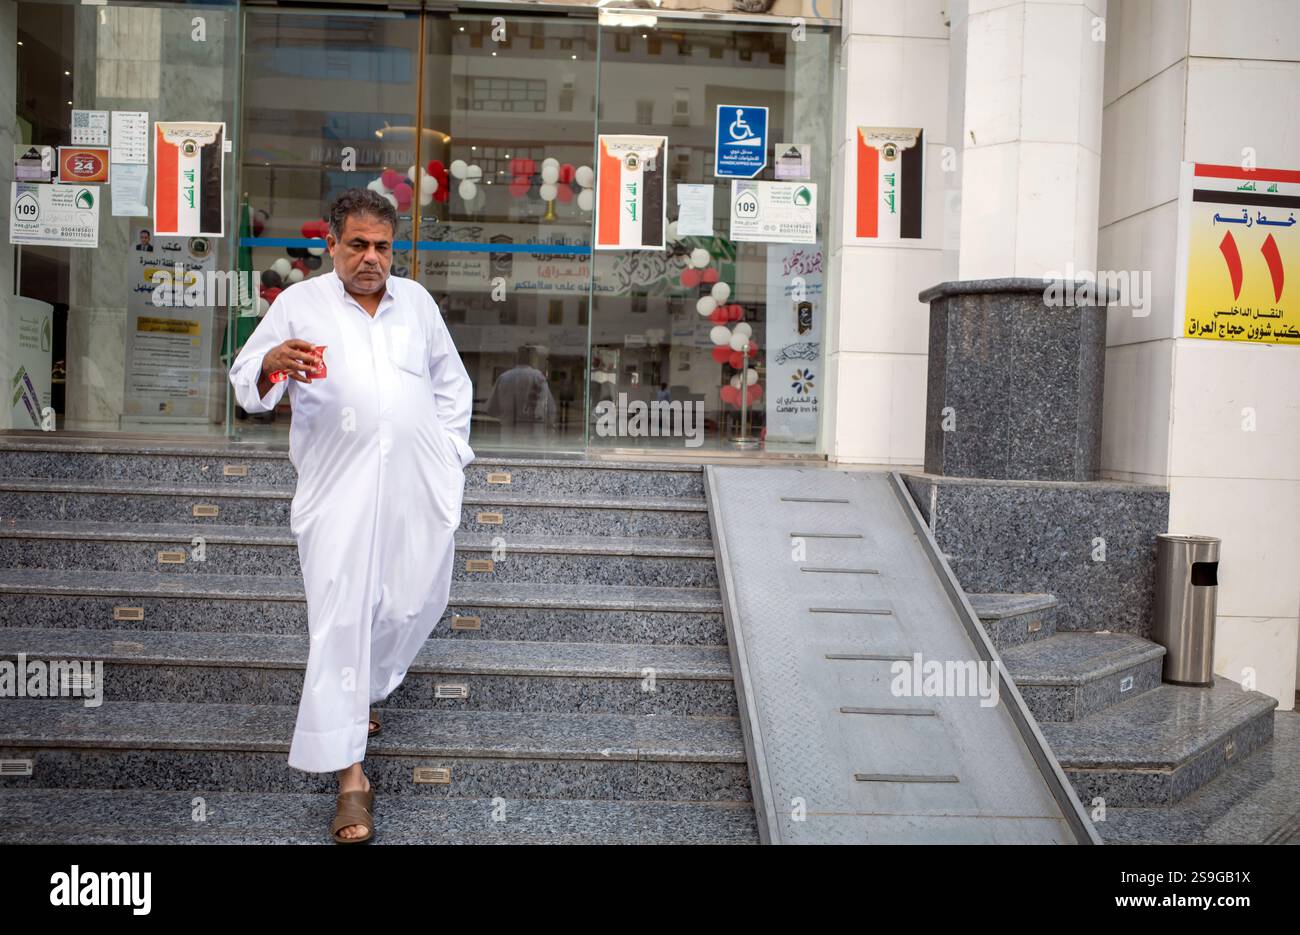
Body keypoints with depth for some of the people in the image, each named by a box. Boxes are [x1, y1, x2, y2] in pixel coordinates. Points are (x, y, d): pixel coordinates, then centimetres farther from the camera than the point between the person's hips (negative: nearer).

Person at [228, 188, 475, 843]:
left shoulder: (416, 300, 13)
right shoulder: (299, 304, 3)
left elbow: (452, 380, 24)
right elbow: (245, 384, -4)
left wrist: (451, 450, 14)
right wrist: (272, 364, -28)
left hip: (421, 487, 4)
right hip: (337, 490, -3)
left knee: (416, 604, 10)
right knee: (340, 618, -7)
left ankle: (361, 690, 41)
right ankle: (349, 776, 0)